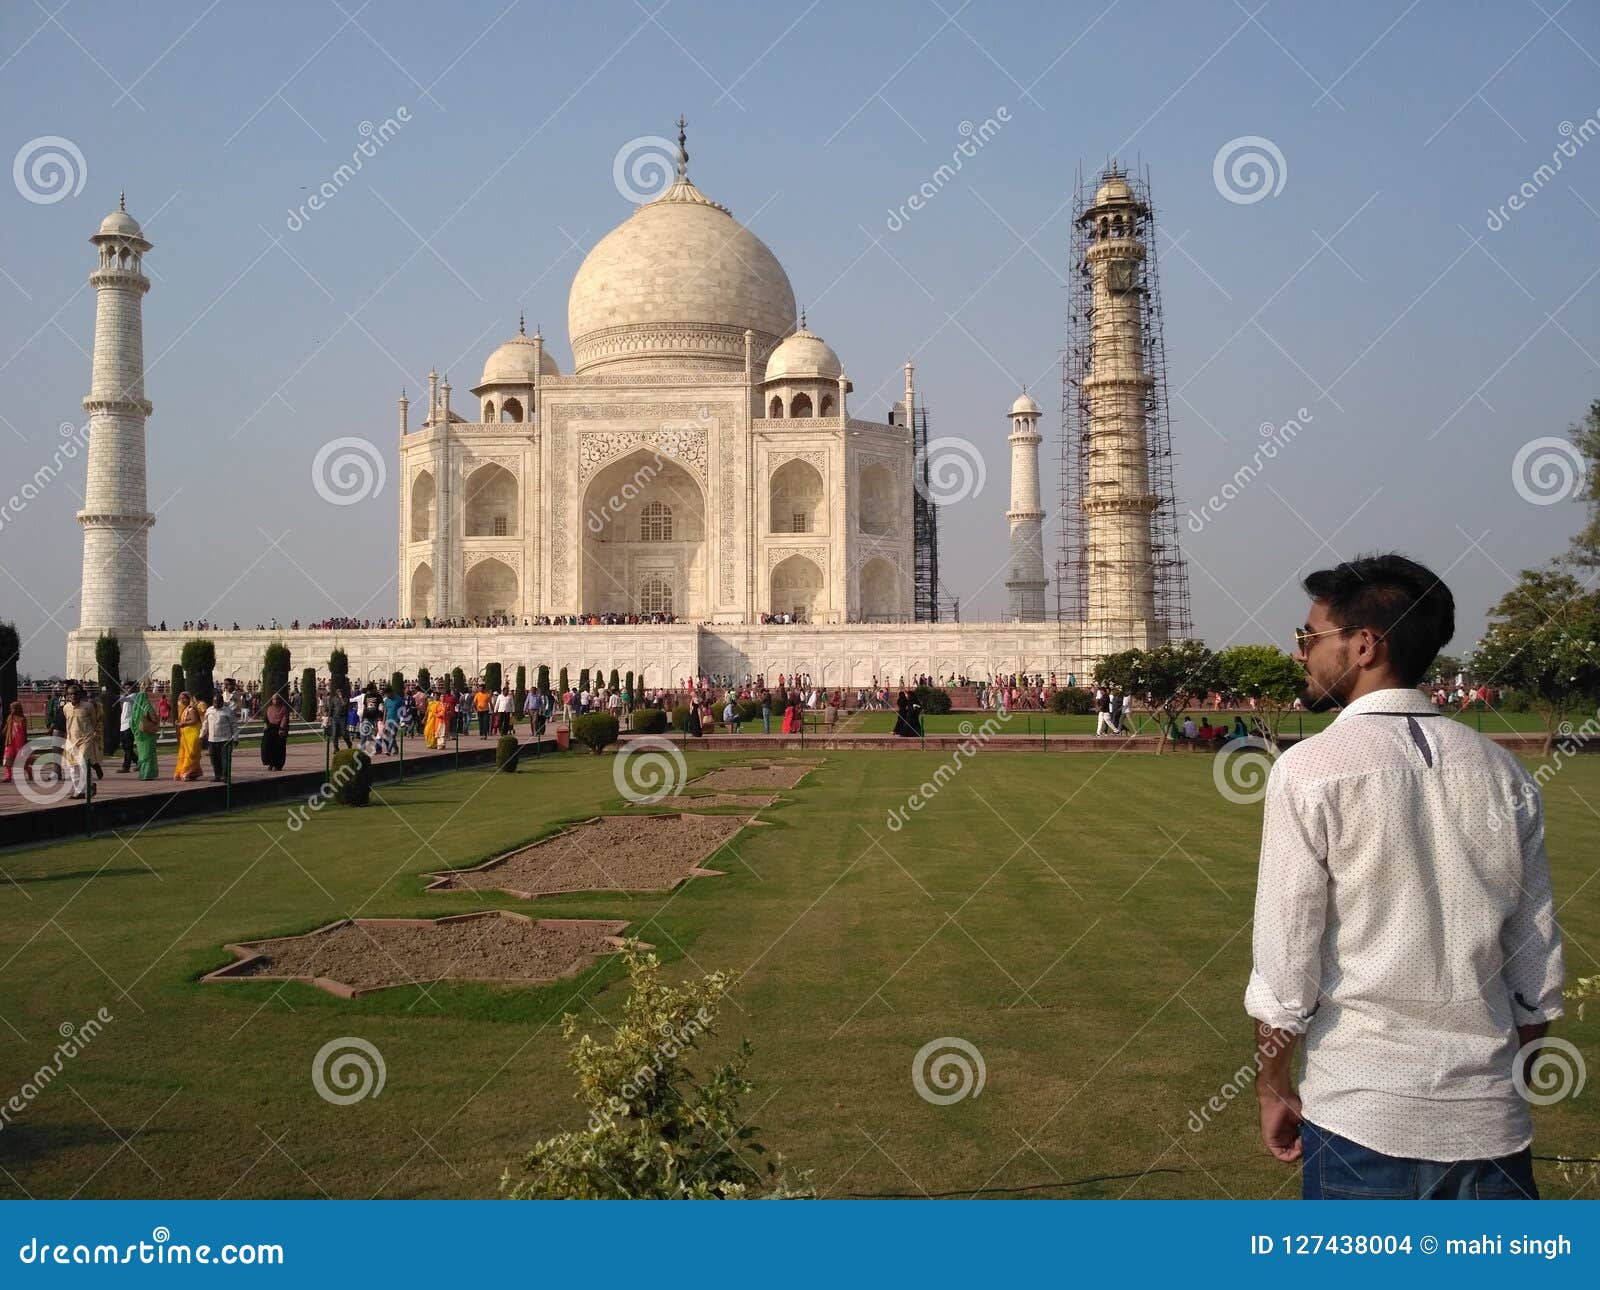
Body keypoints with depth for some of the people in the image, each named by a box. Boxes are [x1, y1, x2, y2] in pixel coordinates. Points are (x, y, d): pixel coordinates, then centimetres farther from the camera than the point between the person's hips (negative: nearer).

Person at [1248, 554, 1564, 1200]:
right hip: (1493, 1117, 4)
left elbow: (1285, 961, -10)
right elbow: (1540, 970, 9)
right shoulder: (1505, 772, 4)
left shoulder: (1309, 769, -11)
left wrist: (1272, 1086, 3)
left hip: (1360, 1112, -4)